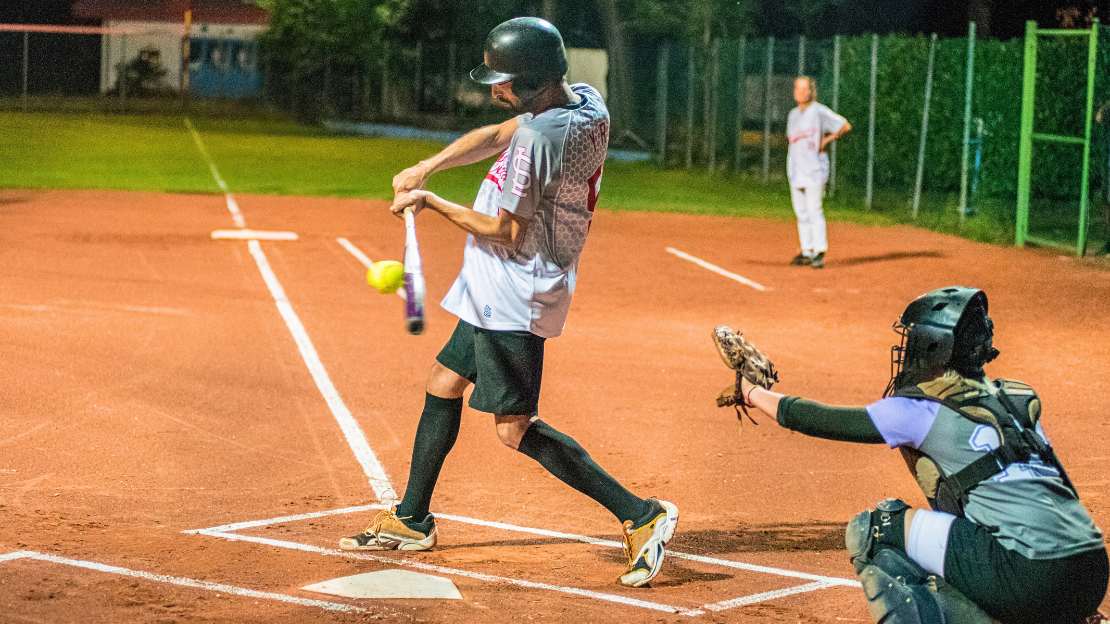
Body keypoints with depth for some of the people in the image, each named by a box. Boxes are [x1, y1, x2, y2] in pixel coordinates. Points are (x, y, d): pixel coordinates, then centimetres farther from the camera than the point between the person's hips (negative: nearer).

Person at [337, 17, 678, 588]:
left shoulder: (540, 136, -25)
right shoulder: (585, 102, 2)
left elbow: (507, 232, -20)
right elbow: (495, 136, 13)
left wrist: (431, 202, -8)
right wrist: (426, 168, 0)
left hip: (516, 295, -10)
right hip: (502, 293, 10)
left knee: (514, 427, -9)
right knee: (443, 384, 20)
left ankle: (640, 515, -10)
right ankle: (411, 521, 31)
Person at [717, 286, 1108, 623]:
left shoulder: (922, 408, 1)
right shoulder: (1017, 400, 20)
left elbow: (821, 420, 12)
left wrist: (752, 393, 28)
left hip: (1029, 578, -7)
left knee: (872, 531, 6)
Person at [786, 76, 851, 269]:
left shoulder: (820, 111, -7)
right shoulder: (793, 115, 16)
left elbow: (846, 126, -11)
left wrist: (827, 140, -11)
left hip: (814, 168, -7)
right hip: (796, 170, 7)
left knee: (814, 210, -11)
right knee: (801, 213, 8)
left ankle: (819, 252, -10)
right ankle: (807, 252, 13)